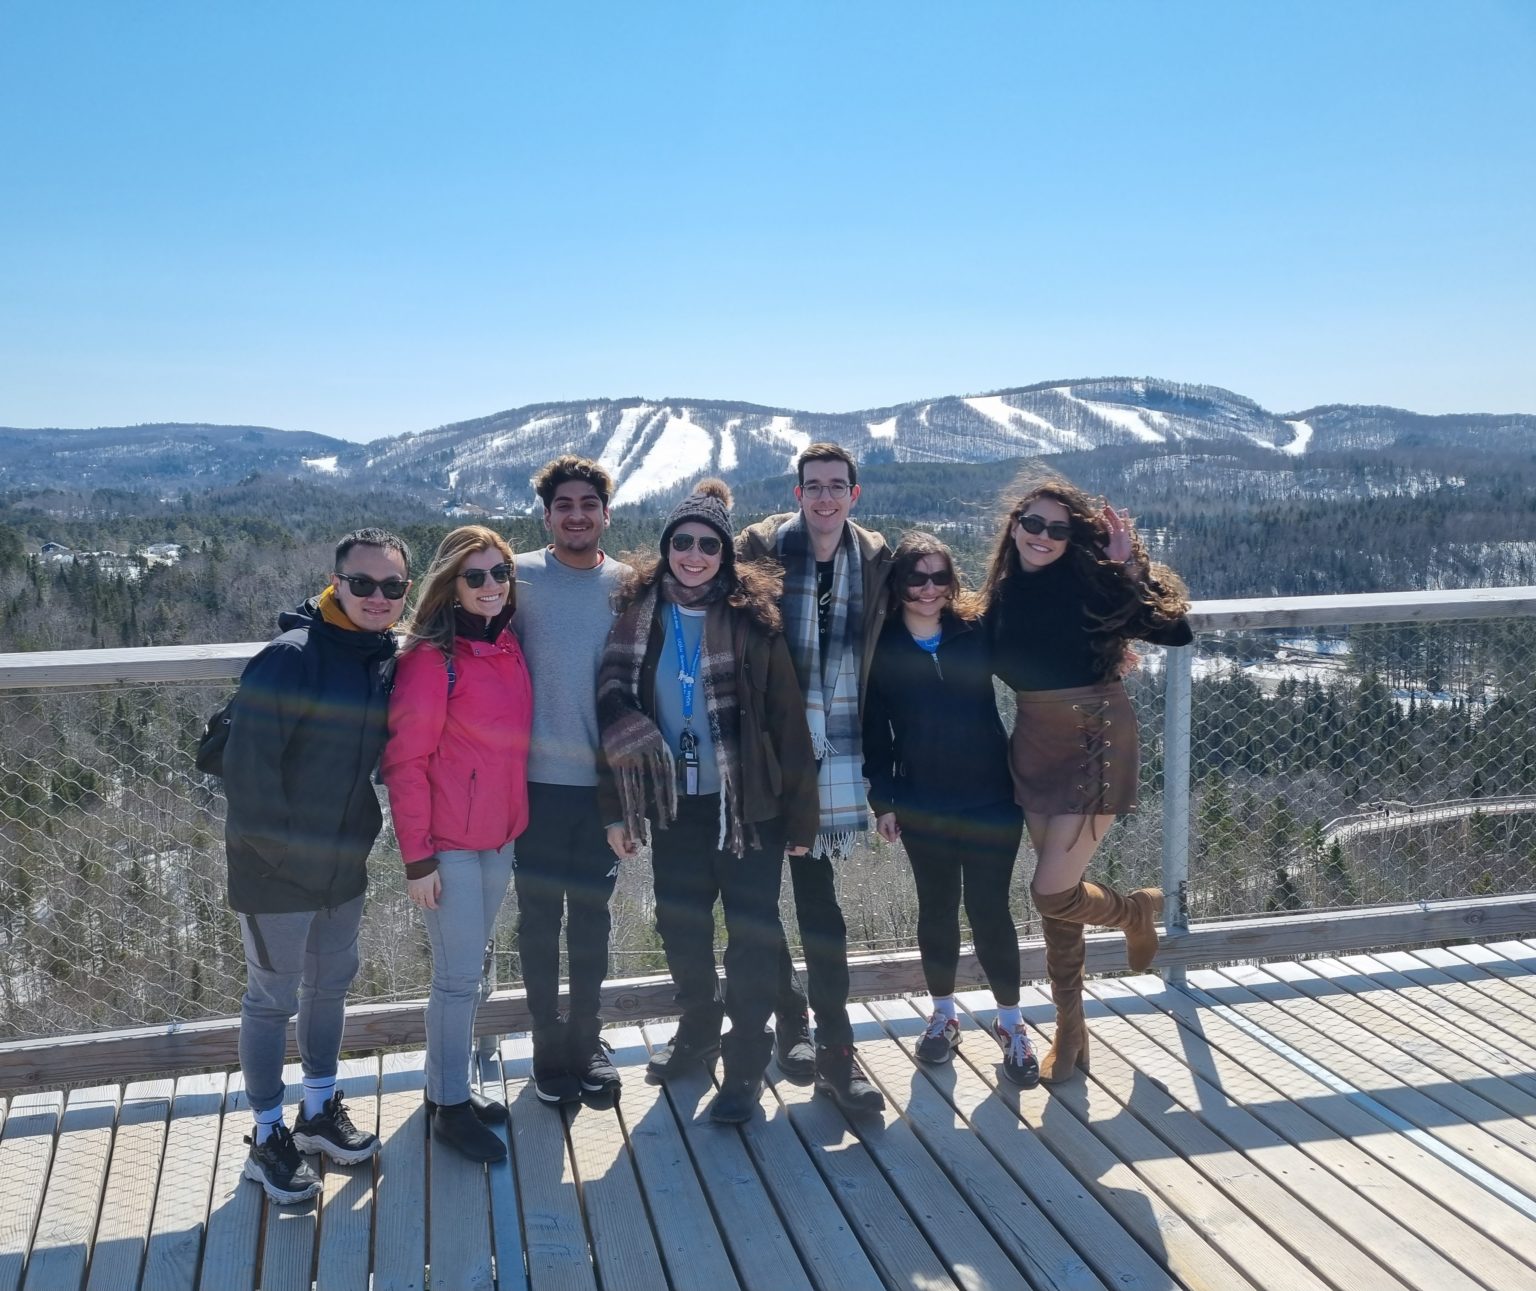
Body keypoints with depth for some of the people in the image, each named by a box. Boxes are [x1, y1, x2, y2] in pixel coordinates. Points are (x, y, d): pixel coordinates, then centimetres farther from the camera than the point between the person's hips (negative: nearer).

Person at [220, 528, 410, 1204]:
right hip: (276, 870, -7)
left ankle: (320, 1110, 37)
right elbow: (247, 766, -22)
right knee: (273, 999, 7)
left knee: (331, 986, 19)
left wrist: (364, 831, 5)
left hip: (344, 867, 7)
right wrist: (286, 850, -18)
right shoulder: (289, 659, -21)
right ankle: (268, 1139, 23)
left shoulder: (390, 662, 1)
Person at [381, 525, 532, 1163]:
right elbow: (405, 760, -15)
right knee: (460, 976, 1)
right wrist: (416, 858, -15)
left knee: (466, 967, 17)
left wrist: (515, 820, 11)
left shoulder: (509, 647, 5)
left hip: (500, 835, 7)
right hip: (450, 843, -7)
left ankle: (447, 1085, 32)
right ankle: (450, 1108, 17)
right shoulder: (431, 657, -16)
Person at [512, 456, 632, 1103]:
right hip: (539, 779, -1)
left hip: (605, 779, 2)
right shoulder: (520, 577, -3)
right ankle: (549, 1046, 23)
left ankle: (587, 1039, 29)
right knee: (540, 916, 8)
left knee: (592, 914, 12)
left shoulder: (629, 585, 2)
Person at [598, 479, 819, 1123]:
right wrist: (617, 808, 0)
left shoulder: (752, 617, -9)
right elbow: (616, 711, 2)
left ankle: (746, 1062, 20)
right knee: (680, 927, 16)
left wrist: (800, 814, -8)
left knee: (752, 935, 4)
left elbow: (787, 718, -8)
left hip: (748, 804, -3)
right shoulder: (639, 616, 0)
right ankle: (699, 1028, 39)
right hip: (674, 805, 3)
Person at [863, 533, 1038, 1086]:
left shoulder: (978, 631, -3)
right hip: (922, 807, 1)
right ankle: (942, 1015, 30)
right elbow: (876, 733, 1)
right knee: (937, 909, 13)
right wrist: (882, 801, -1)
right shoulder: (882, 647, -2)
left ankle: (1010, 1021, 20)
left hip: (991, 799, -1)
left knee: (990, 909, 3)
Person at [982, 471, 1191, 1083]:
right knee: (1057, 893, 12)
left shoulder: (1090, 580, -13)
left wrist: (1128, 566, -22)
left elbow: (1176, 629, -19)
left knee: (1052, 892, -10)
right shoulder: (1004, 592, 3)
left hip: (1095, 743, -5)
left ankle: (1138, 908, 25)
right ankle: (1070, 1031, 26)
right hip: (1035, 745, 5)